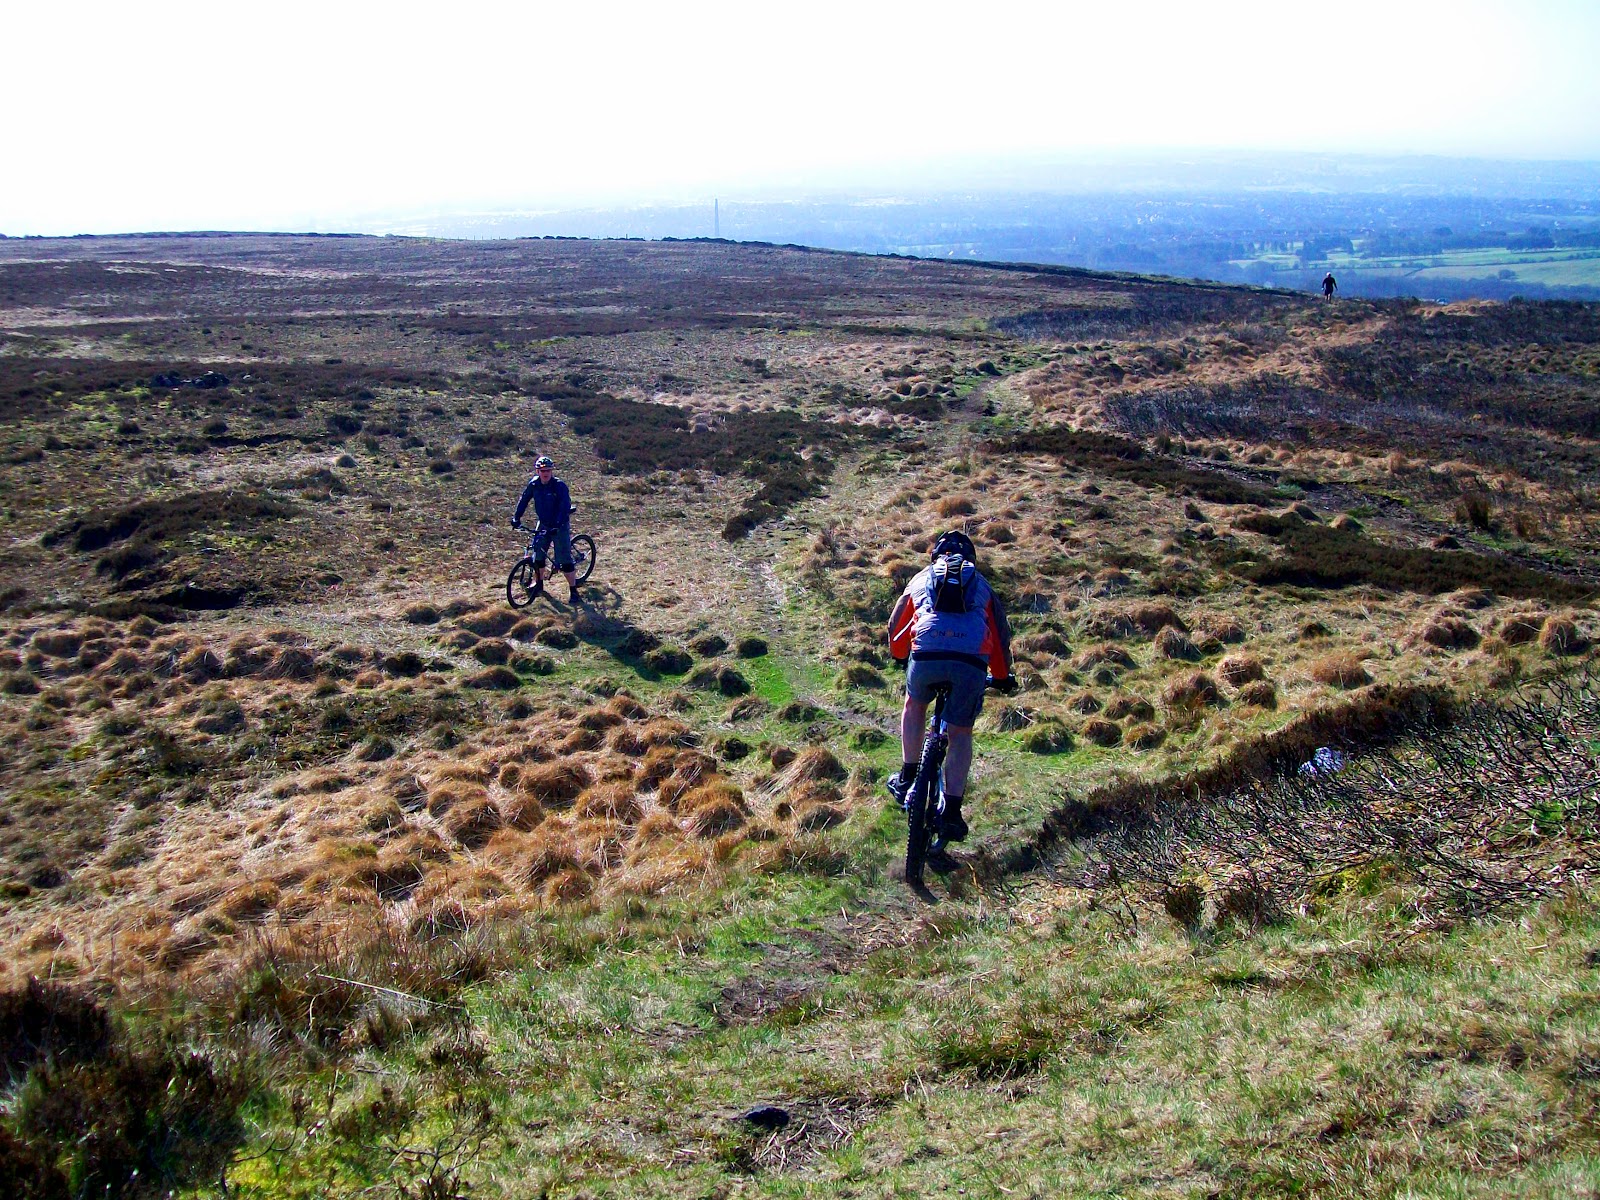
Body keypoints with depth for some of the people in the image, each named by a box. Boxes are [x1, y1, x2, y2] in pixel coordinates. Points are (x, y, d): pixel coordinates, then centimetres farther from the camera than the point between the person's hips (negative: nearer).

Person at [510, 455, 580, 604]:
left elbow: (564, 508, -27)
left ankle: (573, 590, 1)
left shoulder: (560, 486, -21)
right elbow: (524, 500, 5)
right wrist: (516, 518, -3)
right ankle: (538, 584, 28)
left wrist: (556, 526, -36)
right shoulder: (534, 484, -6)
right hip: (543, 524, 5)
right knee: (538, 556, 7)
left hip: (560, 526, -5)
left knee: (564, 559, -8)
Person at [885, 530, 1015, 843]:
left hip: (926, 655, 0)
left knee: (914, 705, 31)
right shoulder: (982, 584, 29)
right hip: (972, 661, 0)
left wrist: (899, 655, 58)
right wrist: (1002, 676, 46)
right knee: (961, 732, 16)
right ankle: (952, 811, 6)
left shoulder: (922, 578, 29)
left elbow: (896, 625, 37)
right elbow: (1001, 633, 33)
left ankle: (907, 779, 26)